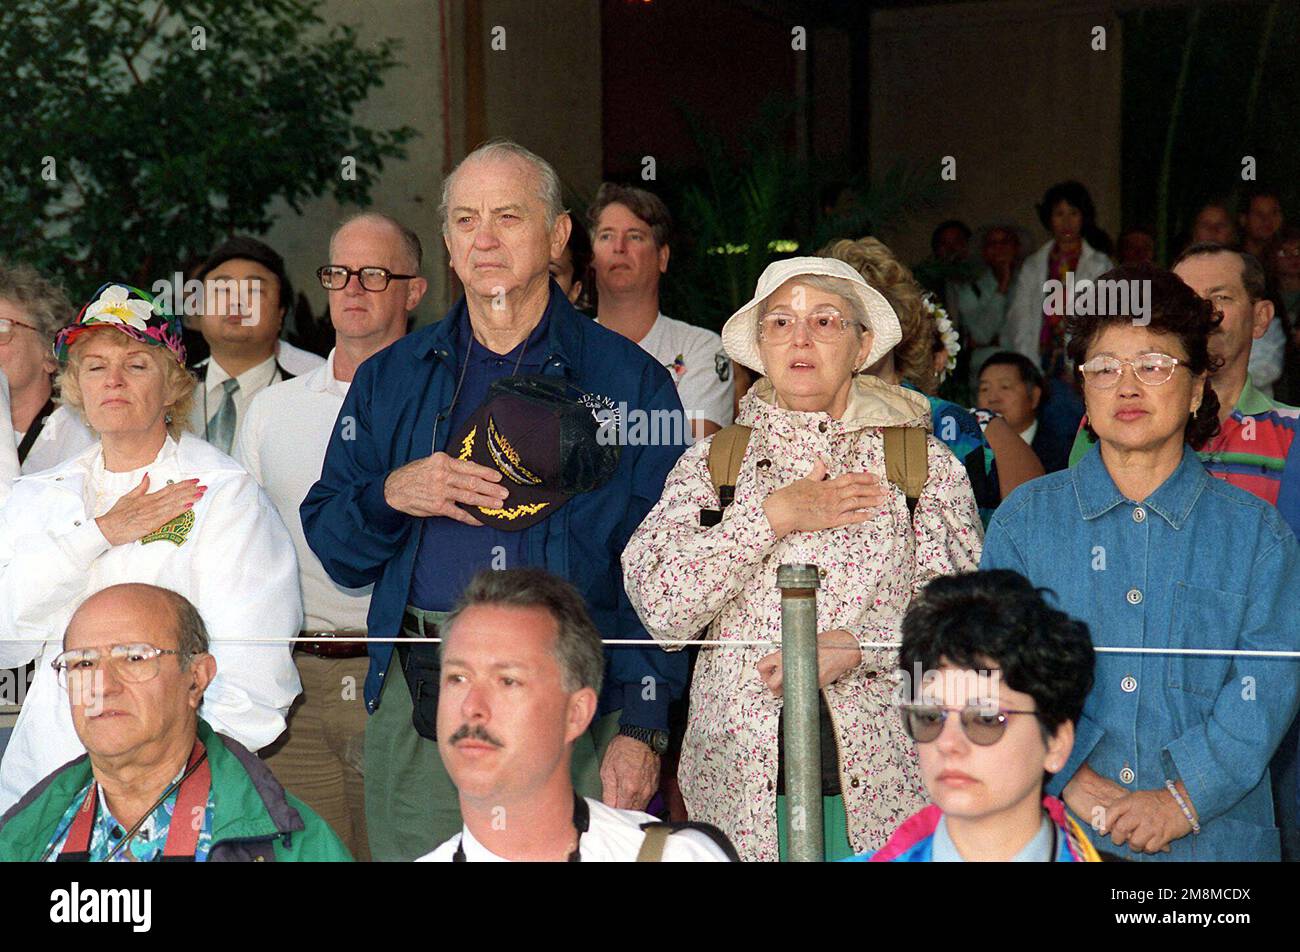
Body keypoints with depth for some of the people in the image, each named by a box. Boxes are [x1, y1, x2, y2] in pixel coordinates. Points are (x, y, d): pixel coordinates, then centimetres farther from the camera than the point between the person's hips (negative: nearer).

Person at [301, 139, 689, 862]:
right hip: (417, 702, 3)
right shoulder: (390, 379, 13)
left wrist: (643, 729, -10)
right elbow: (331, 547, 13)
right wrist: (391, 497, -8)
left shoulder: (632, 381, 3)